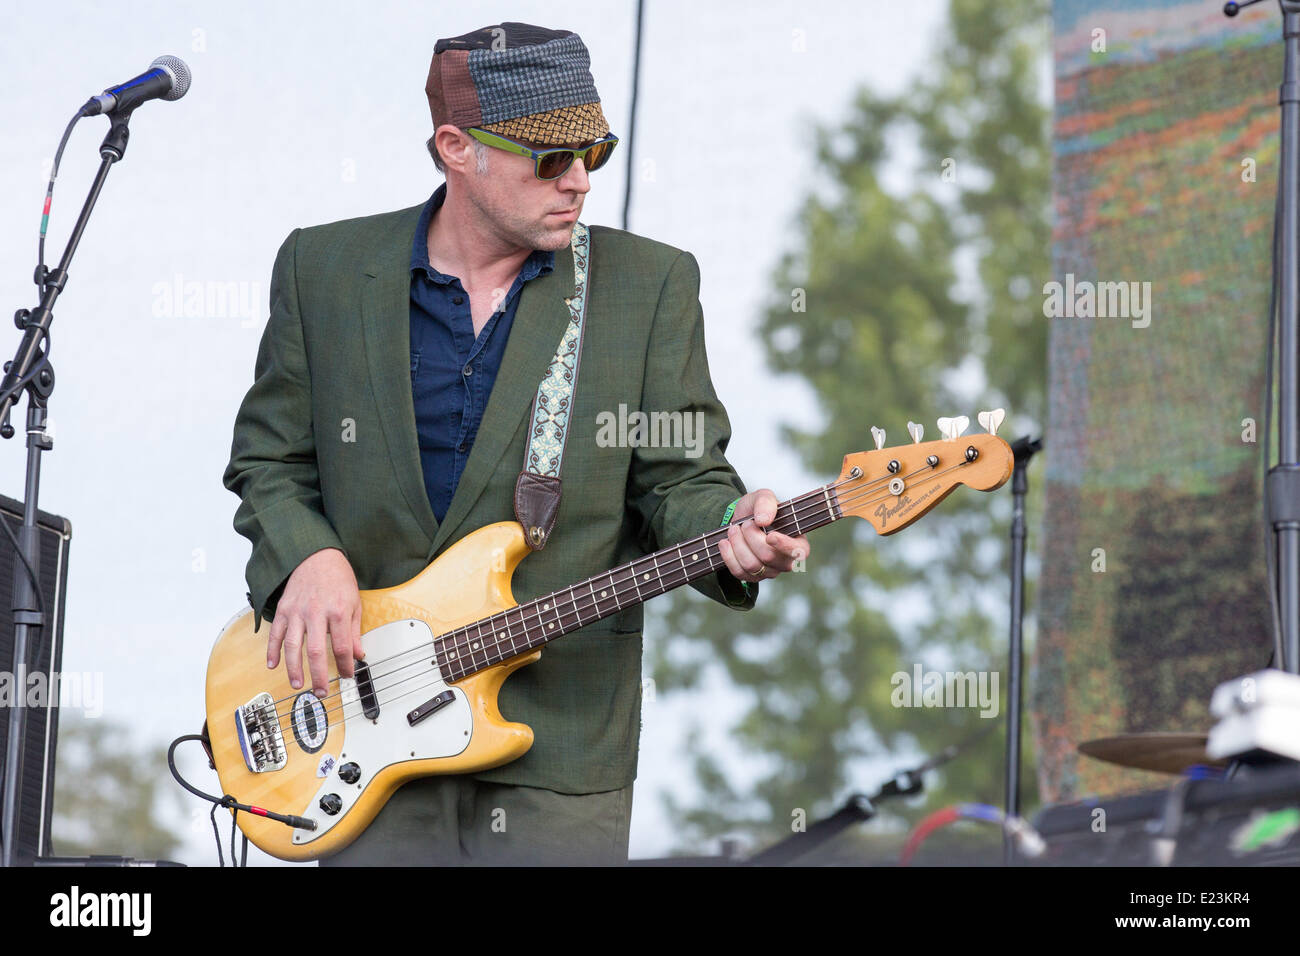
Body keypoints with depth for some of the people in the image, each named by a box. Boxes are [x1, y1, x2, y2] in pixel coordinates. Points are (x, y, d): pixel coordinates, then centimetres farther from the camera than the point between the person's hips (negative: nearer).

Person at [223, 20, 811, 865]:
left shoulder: (651, 285, 2)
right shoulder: (324, 269, 4)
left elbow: (680, 477, 2)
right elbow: (267, 457, 11)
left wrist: (731, 533, -19)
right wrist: (306, 557, -9)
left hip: (562, 734, -1)